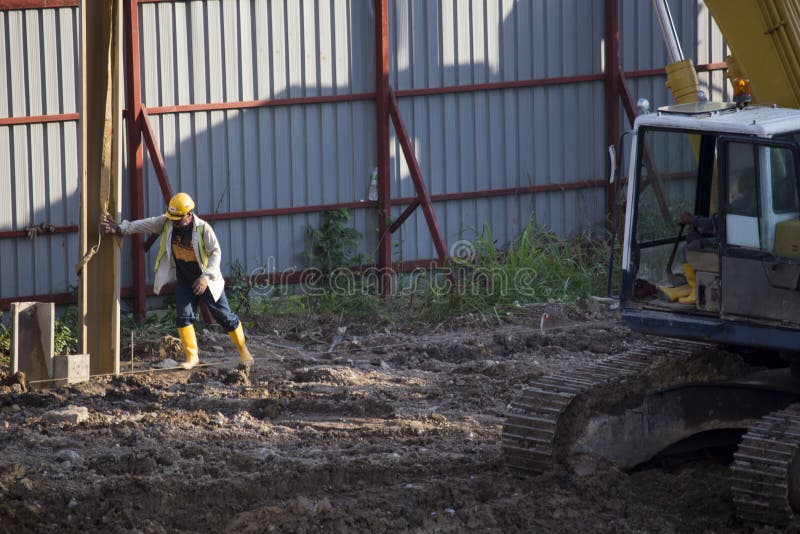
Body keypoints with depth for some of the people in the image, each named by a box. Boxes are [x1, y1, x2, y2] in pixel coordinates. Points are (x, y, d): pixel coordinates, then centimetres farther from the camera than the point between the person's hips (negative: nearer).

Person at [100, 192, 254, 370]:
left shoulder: (203, 228, -21)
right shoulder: (166, 222, -8)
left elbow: (216, 253, -19)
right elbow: (144, 225, -7)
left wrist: (206, 276, -28)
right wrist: (119, 229, -17)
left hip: (207, 281, -4)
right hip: (184, 281, 4)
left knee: (225, 317, 5)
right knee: (183, 317, -7)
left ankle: (243, 350, 20)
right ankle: (192, 357, 1)